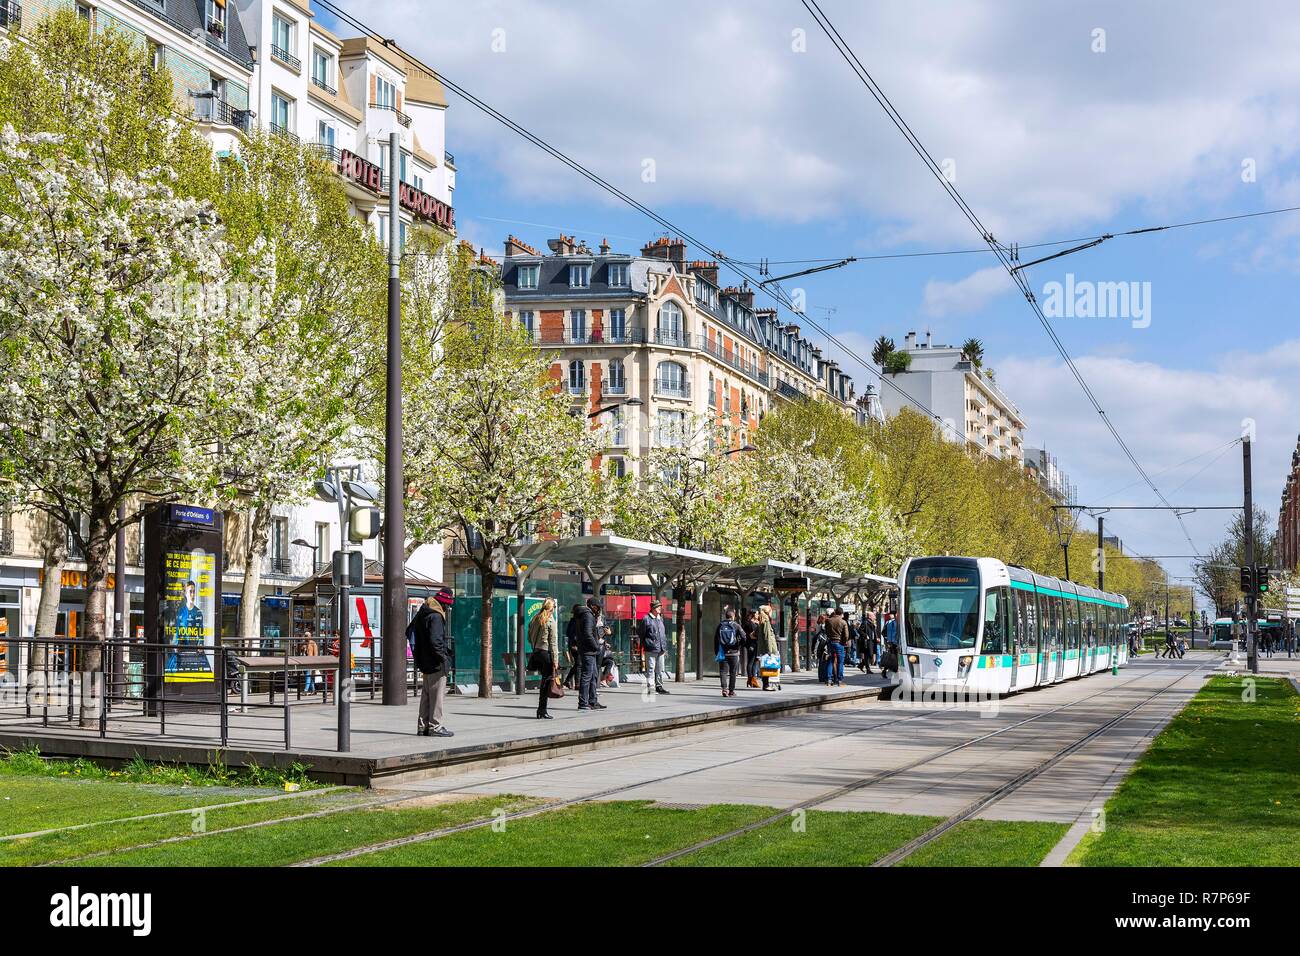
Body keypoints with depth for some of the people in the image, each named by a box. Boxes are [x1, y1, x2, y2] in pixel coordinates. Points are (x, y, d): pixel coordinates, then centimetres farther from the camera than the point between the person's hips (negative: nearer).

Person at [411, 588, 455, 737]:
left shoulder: (422, 613, 13)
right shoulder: (436, 616, -16)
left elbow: (410, 631, 21)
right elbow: (435, 641, -24)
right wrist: (443, 657, -14)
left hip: (425, 663, 10)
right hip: (436, 664, -10)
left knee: (426, 696, 15)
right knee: (437, 695, -4)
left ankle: (423, 726, 19)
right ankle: (435, 726, -2)